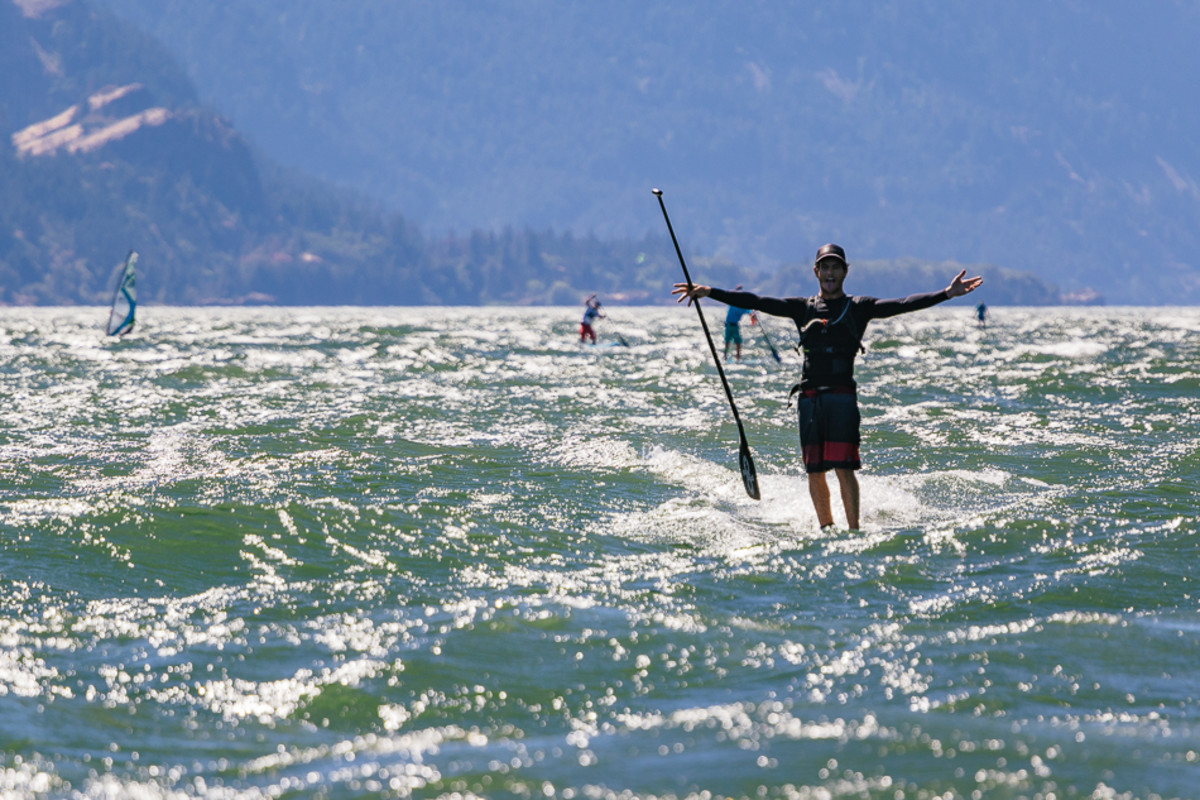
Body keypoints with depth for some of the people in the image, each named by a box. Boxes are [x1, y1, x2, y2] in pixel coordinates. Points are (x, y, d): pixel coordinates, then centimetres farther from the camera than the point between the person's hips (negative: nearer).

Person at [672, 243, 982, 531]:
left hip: (841, 394, -3)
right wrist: (708, 292, 2)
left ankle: (854, 530, -6)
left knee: (843, 467, -11)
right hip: (809, 396, 3)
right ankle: (826, 529, 19)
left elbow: (902, 305, -3)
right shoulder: (802, 308, 14)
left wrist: (947, 294, -15)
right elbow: (756, 302, 9)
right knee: (814, 471, 5)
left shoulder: (859, 308, 7)